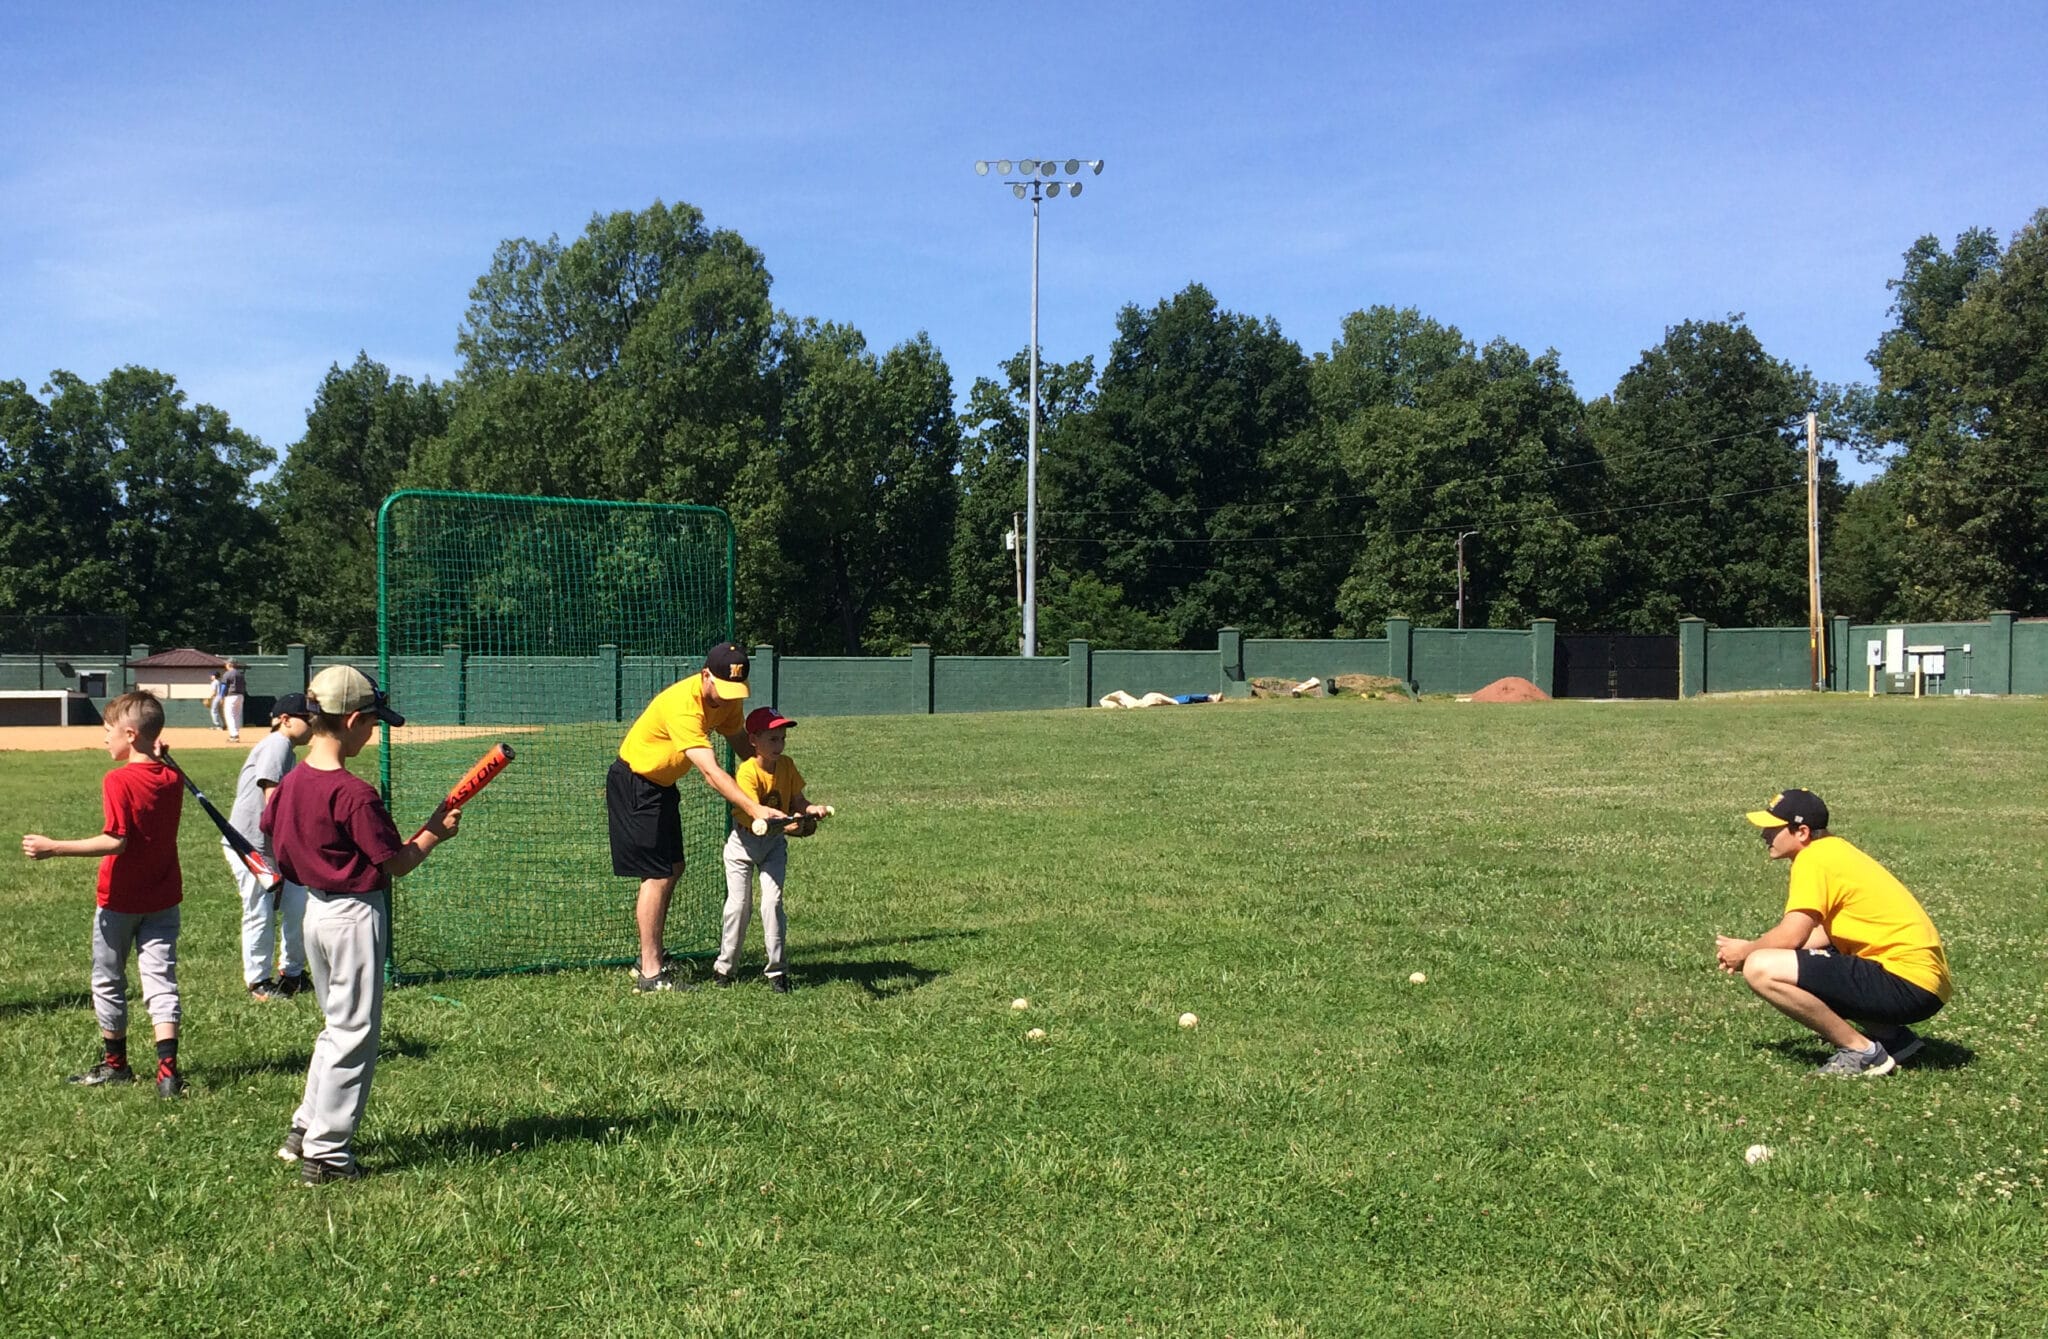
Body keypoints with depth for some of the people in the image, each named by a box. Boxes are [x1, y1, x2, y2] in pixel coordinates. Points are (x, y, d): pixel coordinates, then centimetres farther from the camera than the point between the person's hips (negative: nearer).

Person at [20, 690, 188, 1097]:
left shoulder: (118, 781, -18)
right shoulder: (172, 778, 0)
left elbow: (115, 841, -23)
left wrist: (54, 848, -23)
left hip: (120, 899, -5)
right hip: (163, 898, 5)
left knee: (108, 981, 14)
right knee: (160, 979, 3)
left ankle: (115, 1063, 26)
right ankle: (168, 1069, -9)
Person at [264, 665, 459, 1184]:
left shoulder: (290, 783, 1)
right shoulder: (355, 794, -22)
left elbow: (273, 838, 14)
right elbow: (397, 864, -16)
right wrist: (435, 831, -2)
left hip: (314, 910, 9)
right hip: (355, 915, -9)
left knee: (338, 1024, 23)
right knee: (355, 1032, 2)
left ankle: (305, 1131, 28)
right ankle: (325, 1153, 8)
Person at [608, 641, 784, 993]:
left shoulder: (728, 699, -6)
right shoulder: (683, 706, -33)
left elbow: (741, 743, 6)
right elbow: (710, 772, -41)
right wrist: (754, 808, -50)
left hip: (662, 785, 9)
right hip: (632, 783, -9)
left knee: (673, 869, 12)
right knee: (657, 876, -11)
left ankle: (651, 961, 22)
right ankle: (650, 975, -5)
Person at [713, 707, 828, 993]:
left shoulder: (786, 765, -6)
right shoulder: (747, 771, -23)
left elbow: (796, 802, -1)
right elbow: (754, 814, -33)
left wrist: (811, 809, -24)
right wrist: (787, 823, -48)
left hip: (774, 841, 3)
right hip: (744, 842, -3)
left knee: (772, 902, -6)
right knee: (739, 904, 2)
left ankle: (777, 969, 3)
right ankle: (724, 966, 19)